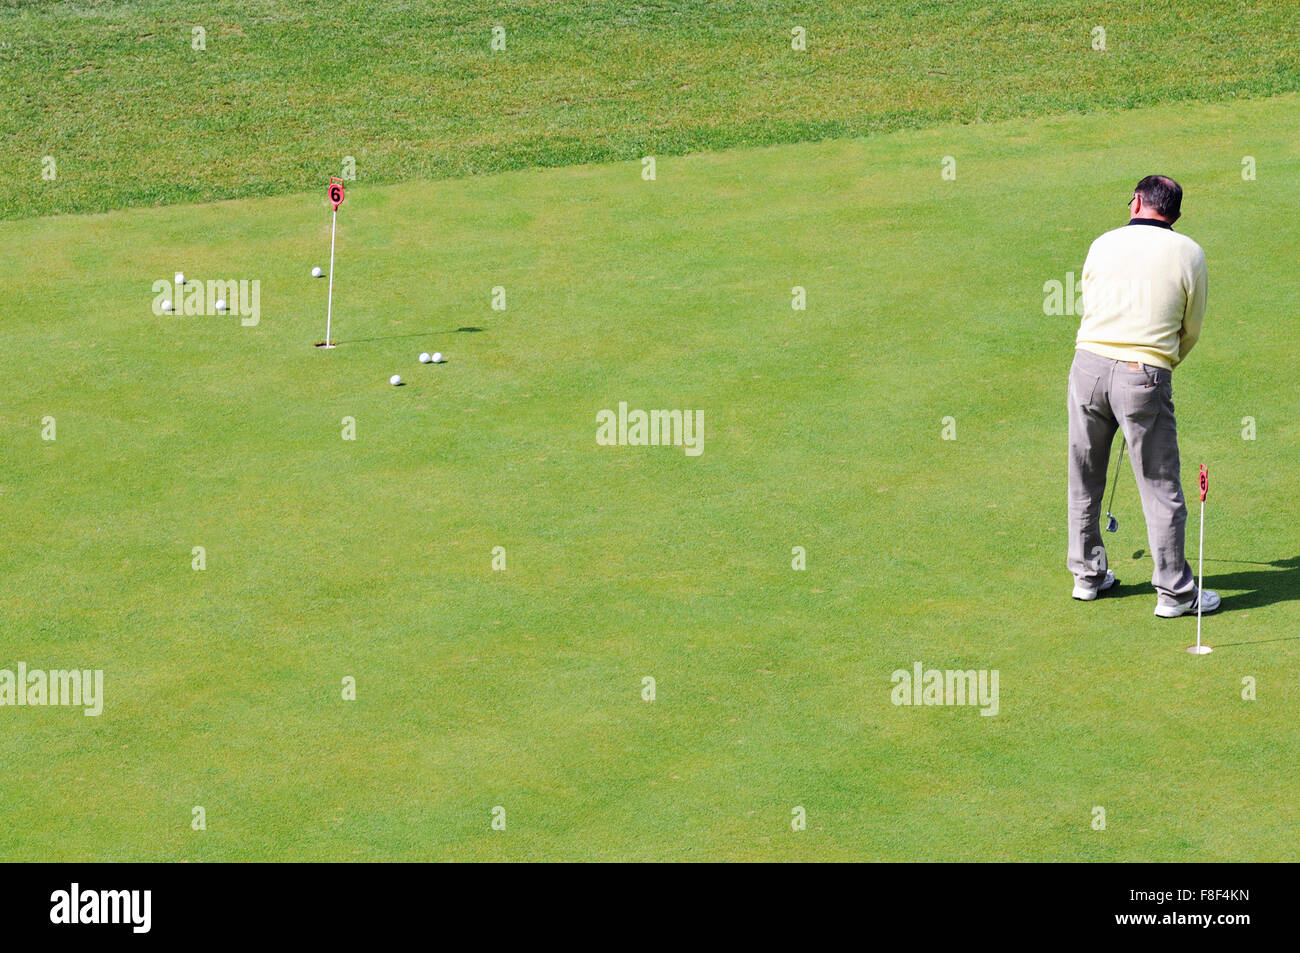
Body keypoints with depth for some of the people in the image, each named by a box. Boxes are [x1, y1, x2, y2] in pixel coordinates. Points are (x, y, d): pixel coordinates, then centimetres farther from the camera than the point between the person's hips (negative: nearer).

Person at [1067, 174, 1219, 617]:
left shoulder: (1104, 244, 10)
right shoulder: (1189, 253, 3)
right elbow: (1192, 329, 10)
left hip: (1089, 361, 3)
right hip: (1145, 374, -3)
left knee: (1084, 480, 17)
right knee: (1160, 487, 4)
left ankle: (1088, 575, 26)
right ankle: (1174, 591, 9)